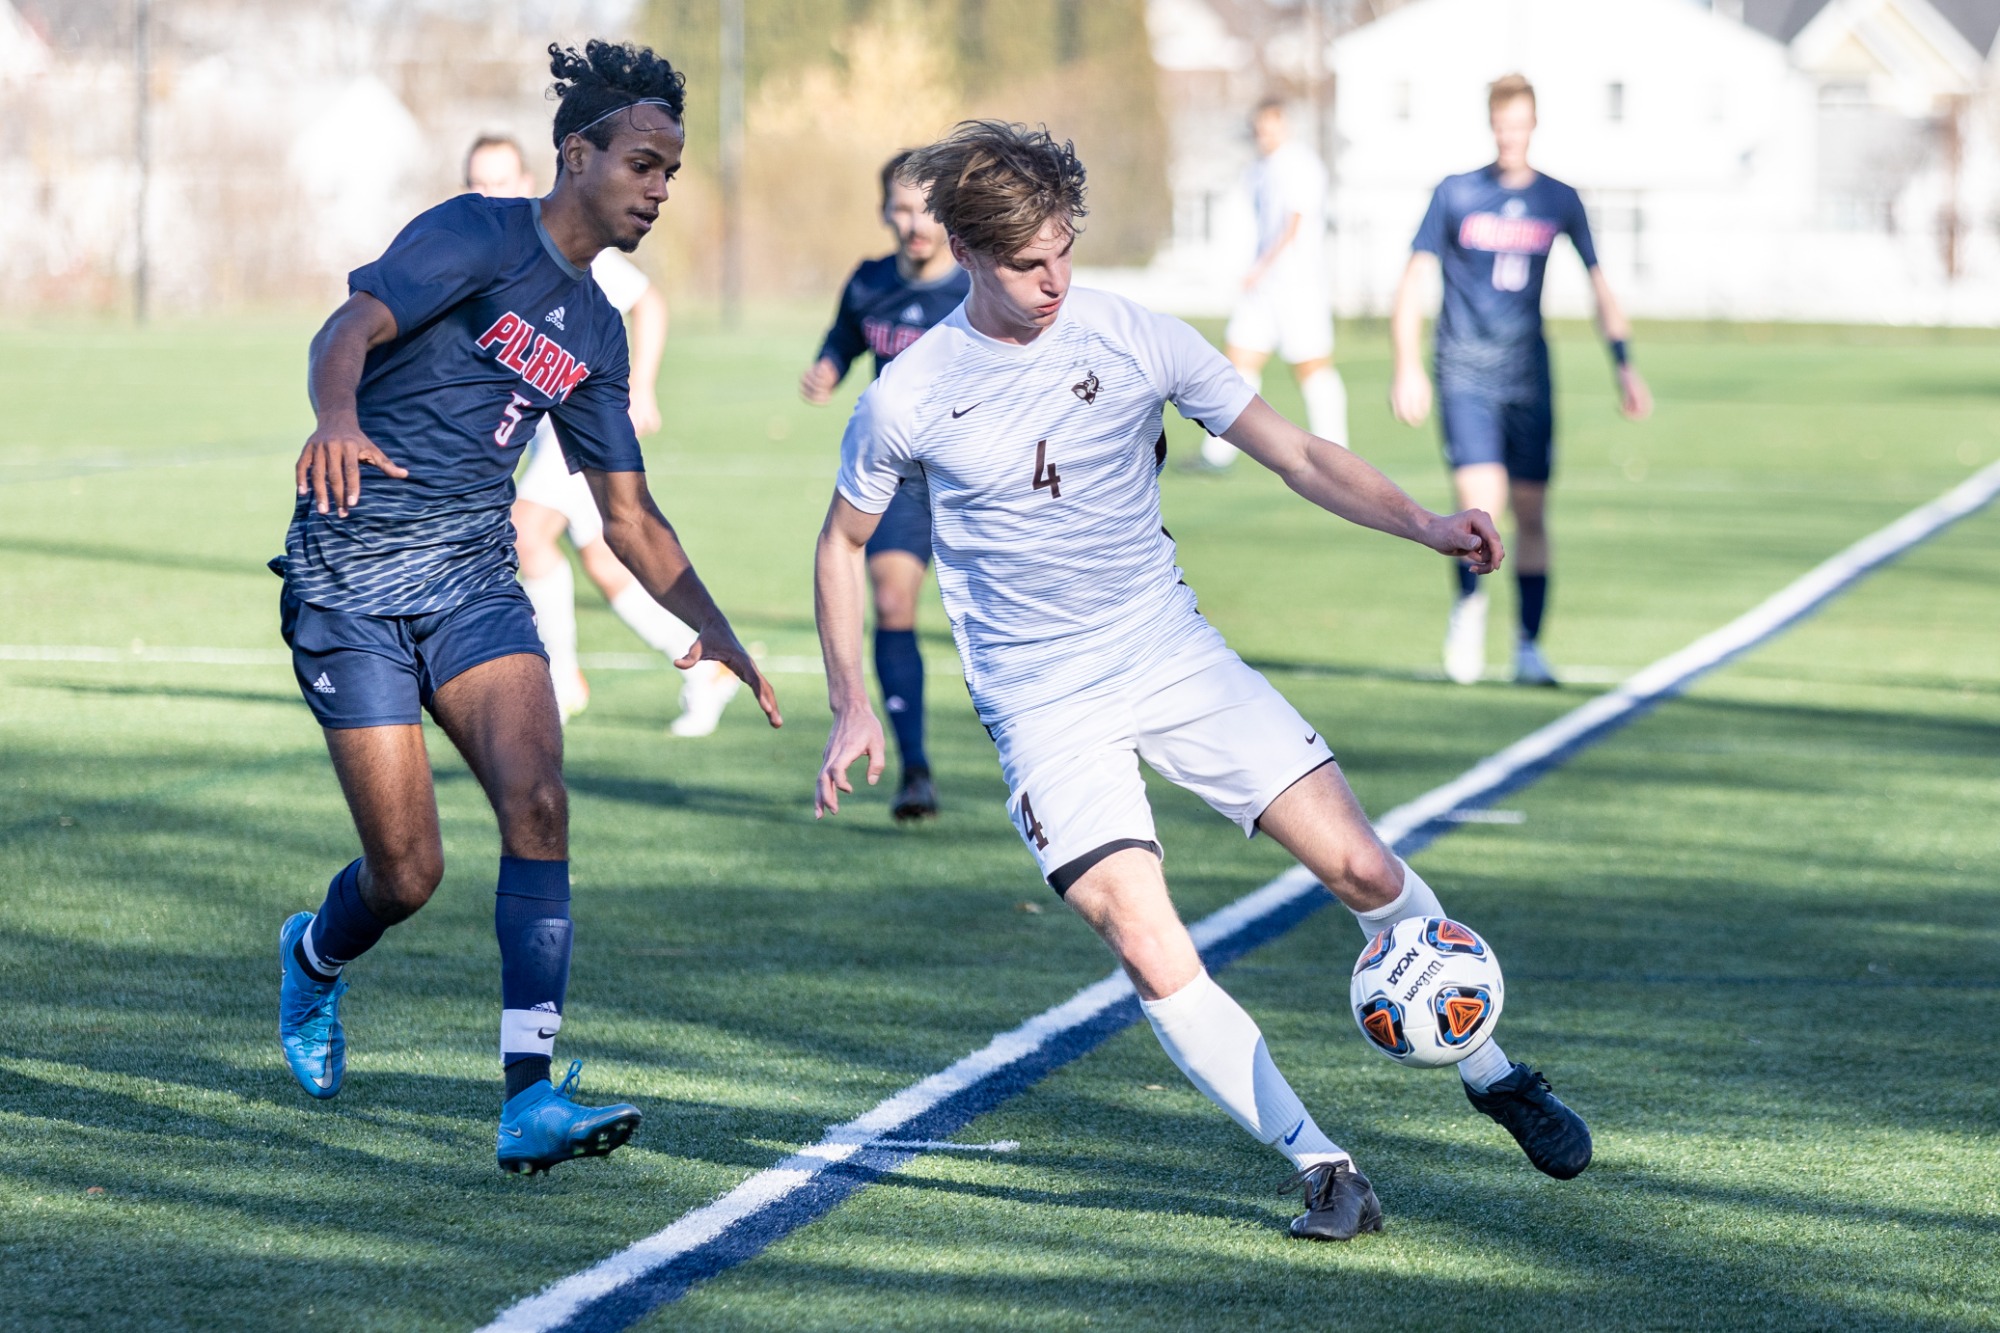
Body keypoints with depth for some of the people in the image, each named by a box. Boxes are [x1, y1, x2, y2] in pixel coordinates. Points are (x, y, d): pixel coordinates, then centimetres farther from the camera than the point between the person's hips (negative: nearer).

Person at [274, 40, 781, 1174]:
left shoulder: (595, 330, 15)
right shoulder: (478, 236, -7)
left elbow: (629, 511, 19)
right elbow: (350, 331, -22)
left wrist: (716, 631, 5)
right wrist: (337, 419, -45)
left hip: (476, 581, 6)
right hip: (352, 580, -6)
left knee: (538, 801, -19)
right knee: (408, 871, -6)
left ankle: (530, 1100, -22)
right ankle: (315, 958, 32)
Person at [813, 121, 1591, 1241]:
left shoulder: (1134, 339, -5)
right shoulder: (908, 400, -7)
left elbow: (1297, 454, -3)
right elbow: (844, 542, 9)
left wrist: (1427, 526, -17)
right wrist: (853, 710, 5)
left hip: (1176, 656, 2)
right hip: (1047, 707, -2)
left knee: (1362, 866, -6)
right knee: (1151, 953, -18)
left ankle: (1495, 1074, 17)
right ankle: (1325, 1171, -9)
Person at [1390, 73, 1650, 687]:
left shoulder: (1559, 200, 5)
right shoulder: (1455, 194, -2)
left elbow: (1599, 285, 12)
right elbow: (1414, 281, -1)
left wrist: (1625, 366, 3)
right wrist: (1408, 368, -10)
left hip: (1528, 375, 3)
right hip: (1464, 374, -3)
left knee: (1531, 513, 2)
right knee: (1482, 503, -17)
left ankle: (1529, 647, 11)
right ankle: (1468, 603, 8)